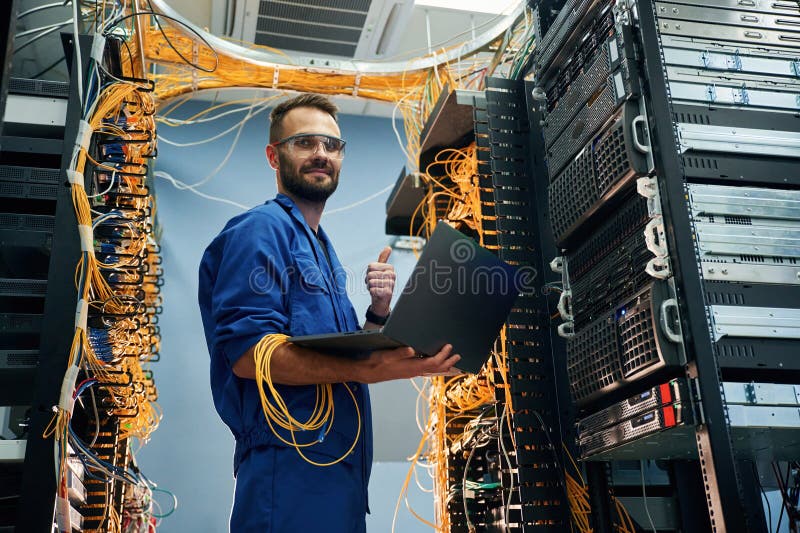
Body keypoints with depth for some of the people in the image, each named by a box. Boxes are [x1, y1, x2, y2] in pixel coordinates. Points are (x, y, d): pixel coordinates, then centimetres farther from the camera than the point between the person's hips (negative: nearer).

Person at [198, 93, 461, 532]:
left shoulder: (322, 248, 20)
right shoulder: (261, 229, -8)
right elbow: (247, 354, -20)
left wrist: (379, 313, 2)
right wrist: (367, 370, -29)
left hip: (340, 470, 9)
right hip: (290, 465, -9)